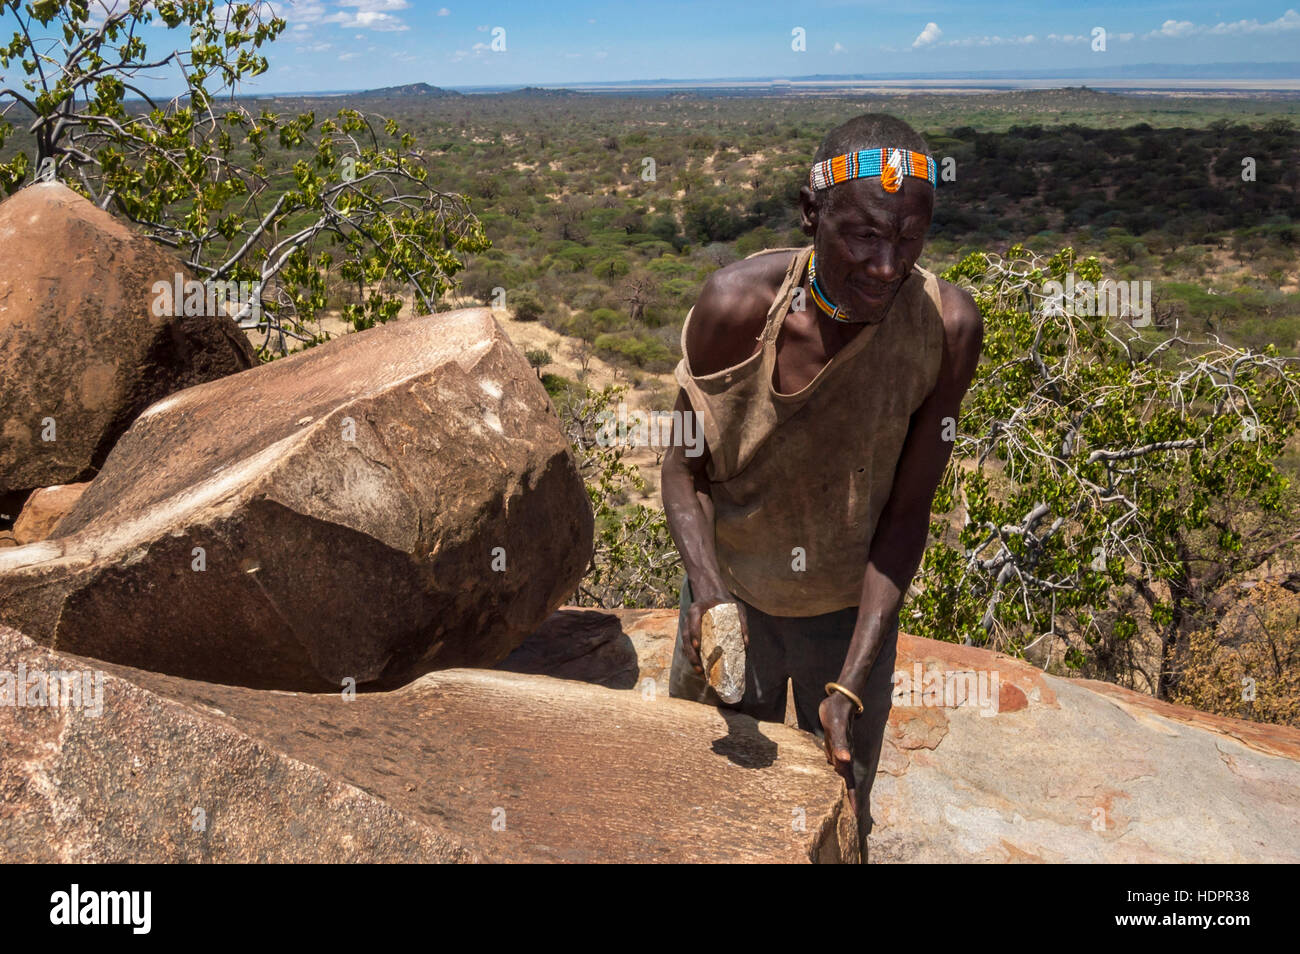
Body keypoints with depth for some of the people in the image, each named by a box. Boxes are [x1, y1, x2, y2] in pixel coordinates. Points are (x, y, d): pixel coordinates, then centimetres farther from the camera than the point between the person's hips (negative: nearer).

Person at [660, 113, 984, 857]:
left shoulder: (947, 328, -23)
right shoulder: (737, 305, -25)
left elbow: (906, 516, -17)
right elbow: (685, 468, -12)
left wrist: (850, 684, -21)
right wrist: (707, 587, -30)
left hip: (852, 609, 1)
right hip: (733, 596, 0)